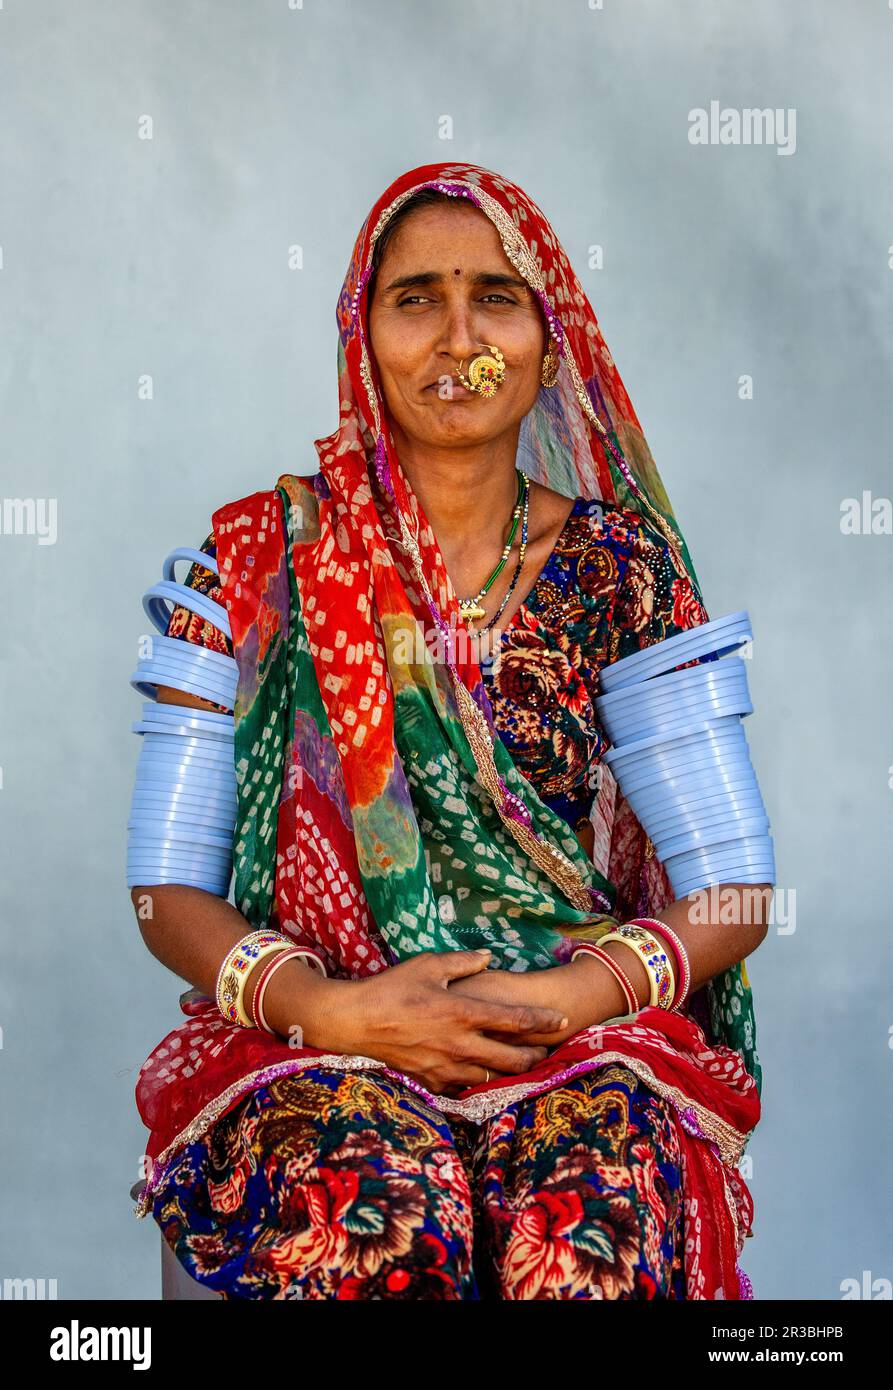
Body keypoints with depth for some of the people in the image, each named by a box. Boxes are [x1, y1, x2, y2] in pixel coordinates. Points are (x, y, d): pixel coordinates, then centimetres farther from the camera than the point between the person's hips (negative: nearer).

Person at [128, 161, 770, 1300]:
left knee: (596, 1213, -32)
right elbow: (166, 887, 2)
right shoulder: (262, 556, 4)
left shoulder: (624, 565, 5)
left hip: (592, 1039, 1)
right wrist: (330, 1010, -16)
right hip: (317, 1044, -1)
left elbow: (739, 891, 4)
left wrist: (584, 993, -15)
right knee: (382, 1210, -34)